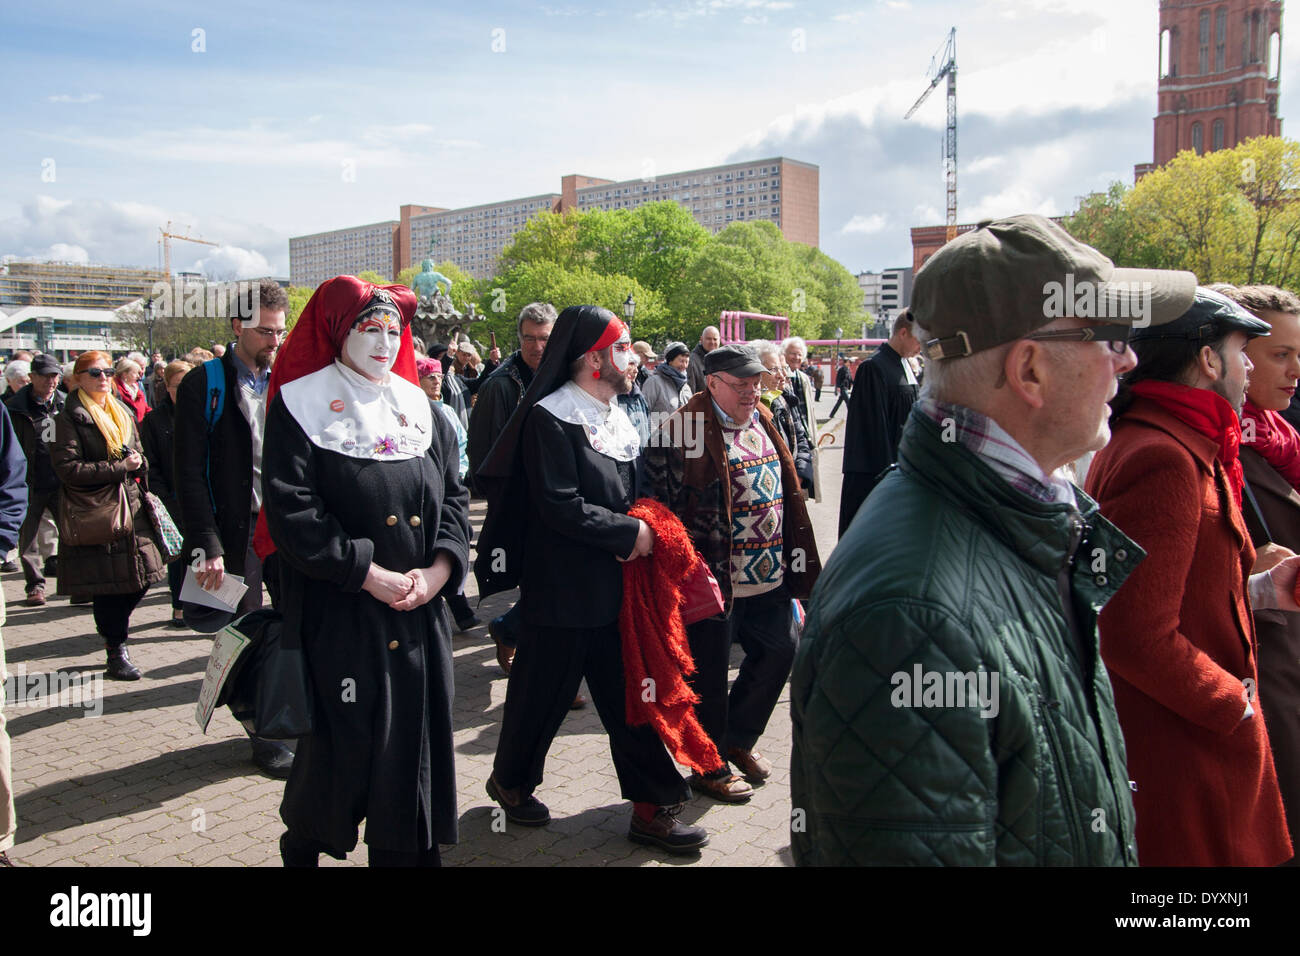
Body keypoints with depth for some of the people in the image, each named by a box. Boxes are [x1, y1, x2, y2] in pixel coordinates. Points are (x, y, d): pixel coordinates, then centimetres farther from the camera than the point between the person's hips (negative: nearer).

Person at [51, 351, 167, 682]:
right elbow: (68, 468, -13)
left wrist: (138, 462, 3)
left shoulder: (122, 413, 18)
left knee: (138, 580, 4)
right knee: (107, 585, -3)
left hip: (132, 507, 6)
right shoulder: (70, 418, -4)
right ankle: (116, 651, 11)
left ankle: (112, 630, 30)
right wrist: (119, 468, -14)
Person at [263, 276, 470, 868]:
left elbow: (454, 496, 10)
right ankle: (301, 845, 30)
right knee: (340, 746, 4)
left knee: (412, 741, 8)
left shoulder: (421, 411, 12)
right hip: (336, 615, -4)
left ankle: (406, 853, 24)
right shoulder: (301, 407, -2)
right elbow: (291, 511, -11)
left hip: (419, 618, 4)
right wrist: (369, 574, -15)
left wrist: (439, 569, -7)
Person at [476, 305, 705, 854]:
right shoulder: (551, 417, -14)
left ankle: (652, 808, 19)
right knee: (543, 693, 10)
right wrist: (629, 532, -15)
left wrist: (641, 529, -1)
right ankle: (511, 781, 34)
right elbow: (559, 506, -22)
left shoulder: (617, 418, 12)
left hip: (615, 587, 7)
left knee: (629, 697, 10)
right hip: (562, 592, -7)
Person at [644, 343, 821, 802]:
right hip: (716, 576, -8)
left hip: (769, 575, 8)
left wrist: (790, 560, 20)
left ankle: (738, 737, 37)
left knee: (779, 652, 16)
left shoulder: (763, 422, 11)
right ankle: (709, 768, 24)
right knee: (710, 674, 5)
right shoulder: (687, 429, -15)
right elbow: (662, 502, -16)